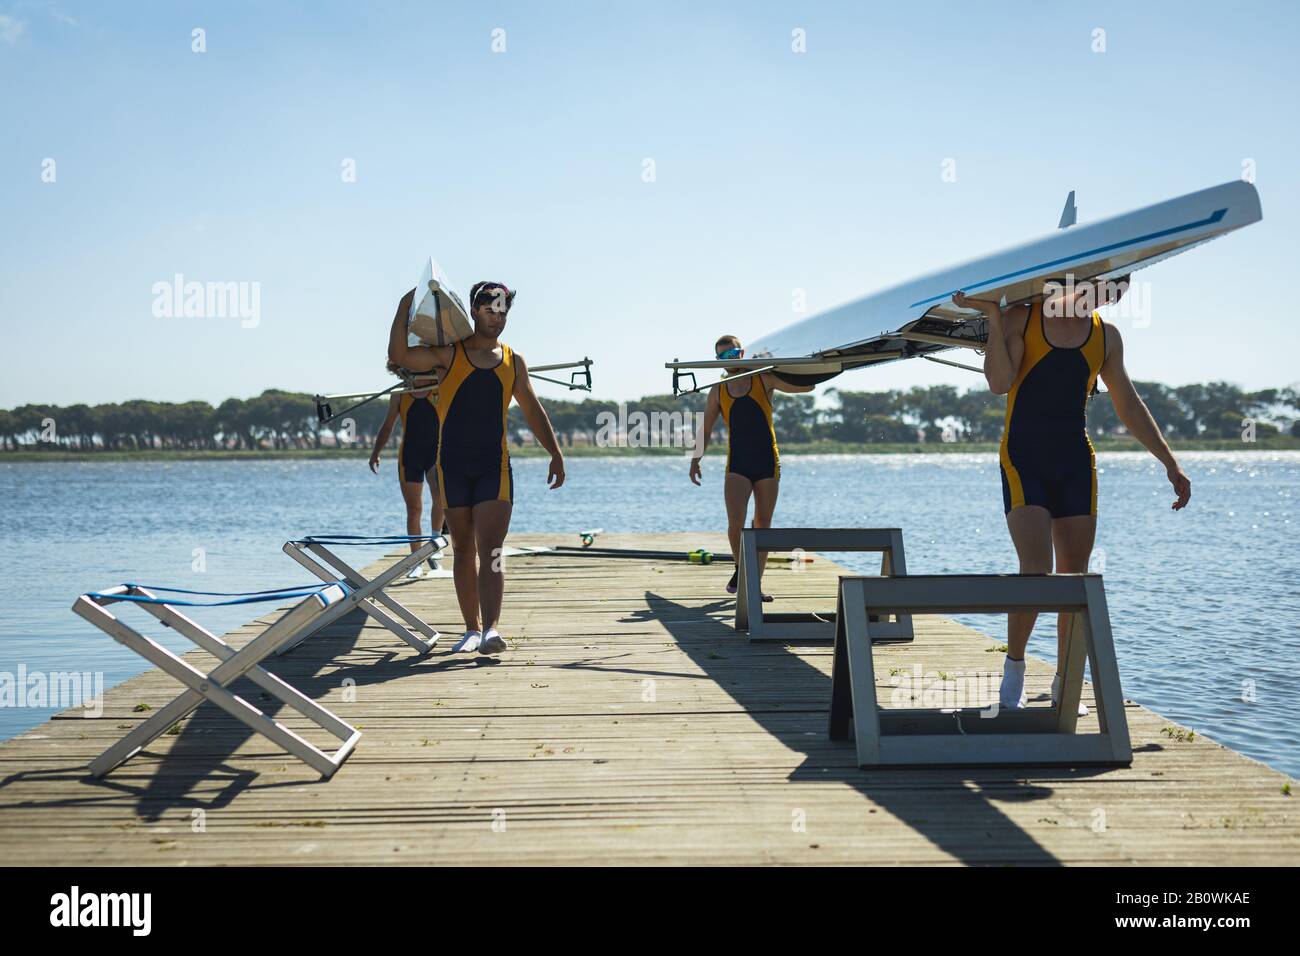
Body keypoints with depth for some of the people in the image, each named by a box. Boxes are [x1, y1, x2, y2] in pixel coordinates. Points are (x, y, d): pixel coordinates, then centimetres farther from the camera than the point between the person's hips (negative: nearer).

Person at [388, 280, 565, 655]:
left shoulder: (514, 362, 10)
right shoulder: (448, 354, 2)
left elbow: (533, 411, 17)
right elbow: (399, 356, -13)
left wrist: (555, 454, 13)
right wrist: (404, 307, -13)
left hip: (495, 466, 0)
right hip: (453, 465, 0)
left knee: (490, 551, -12)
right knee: (463, 550, 7)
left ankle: (491, 629, -22)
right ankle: (472, 628, 15)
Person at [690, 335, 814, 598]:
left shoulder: (765, 380, 3)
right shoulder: (718, 392, 8)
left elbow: (808, 386, 2)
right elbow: (705, 429, 16)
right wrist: (696, 458, 5)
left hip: (768, 463, 0)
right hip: (737, 467, 0)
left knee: (762, 525, 3)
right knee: (735, 523, -15)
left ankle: (756, 584, 11)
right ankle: (740, 569, 12)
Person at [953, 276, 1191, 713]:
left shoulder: (1106, 337, 11)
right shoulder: (1021, 319, -1)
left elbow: (1129, 407, 16)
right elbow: (1000, 383, -13)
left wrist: (1170, 464, 13)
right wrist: (993, 318, -18)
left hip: (1076, 463, 4)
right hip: (1023, 460, -4)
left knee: (1075, 576, 2)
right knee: (1036, 571, -17)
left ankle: (1064, 688, 13)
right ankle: (1014, 667, 4)